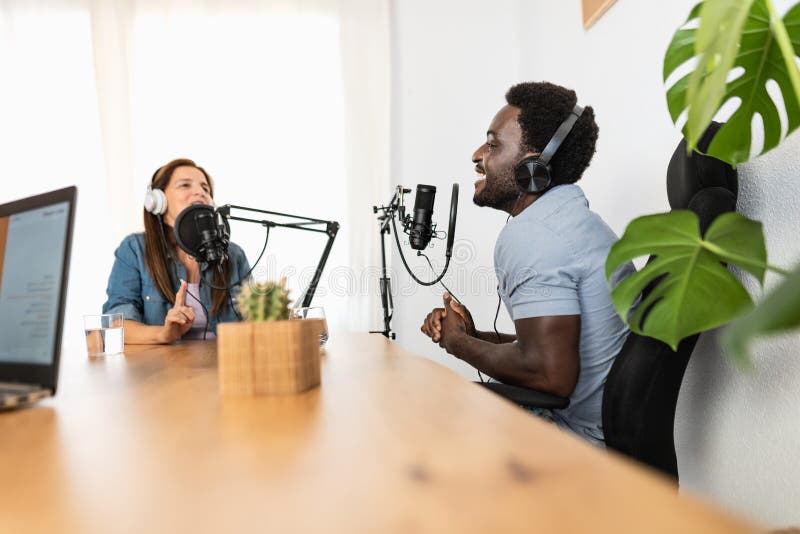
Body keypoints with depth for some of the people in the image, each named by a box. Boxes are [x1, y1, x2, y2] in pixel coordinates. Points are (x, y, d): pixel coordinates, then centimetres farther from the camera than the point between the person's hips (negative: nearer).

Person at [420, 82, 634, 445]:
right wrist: (474, 337, 4)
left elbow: (550, 374, -30)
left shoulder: (530, 235, -22)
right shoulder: (569, 215, 11)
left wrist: (458, 342, -14)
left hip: (587, 437, -9)